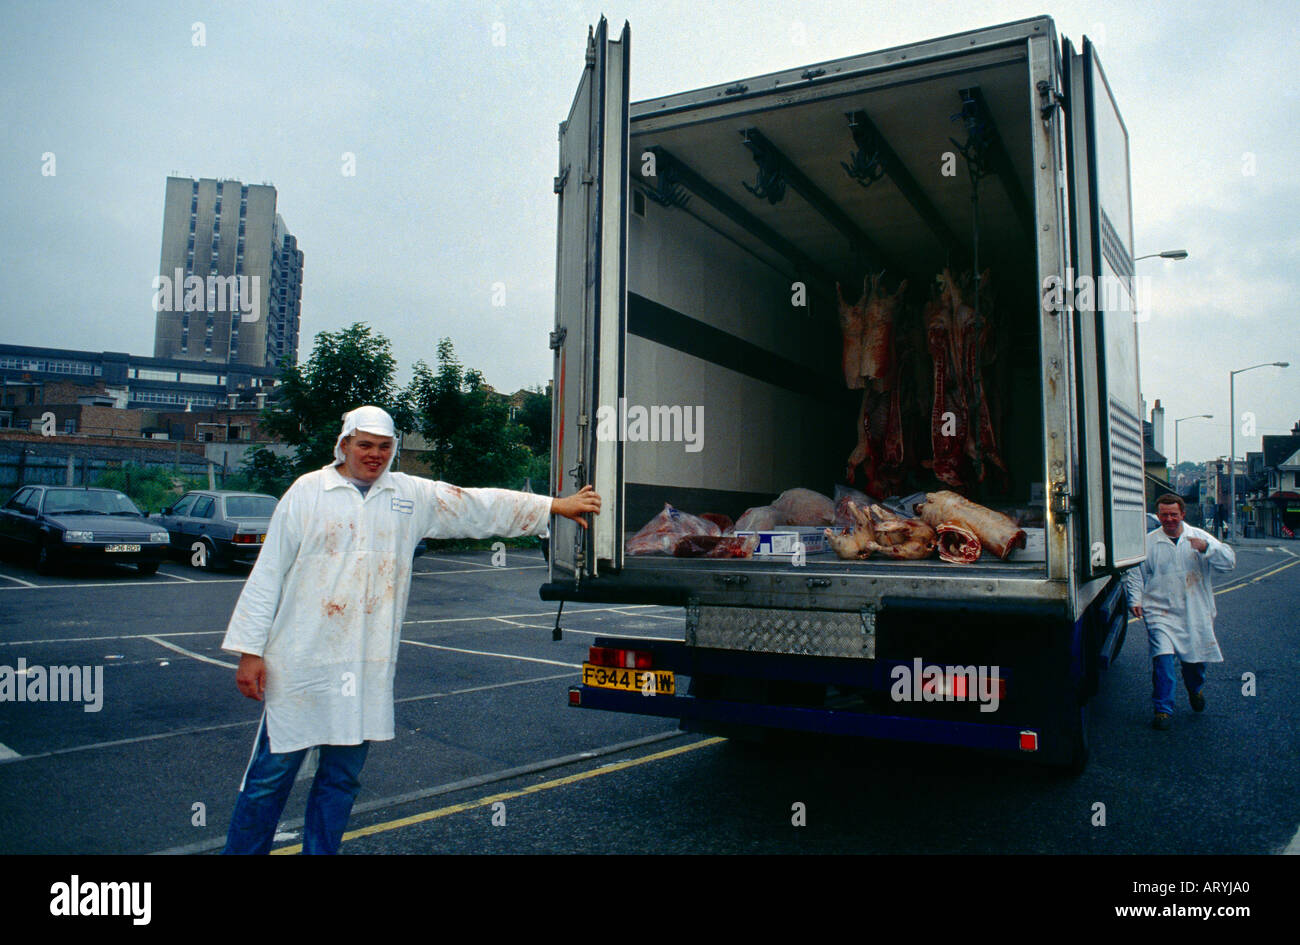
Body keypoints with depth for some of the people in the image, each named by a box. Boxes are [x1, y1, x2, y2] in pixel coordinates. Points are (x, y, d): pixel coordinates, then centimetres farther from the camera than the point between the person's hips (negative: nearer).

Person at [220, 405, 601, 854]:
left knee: (343, 777, 12)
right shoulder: (307, 492, 1)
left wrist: (555, 506, 10)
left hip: (367, 669, 3)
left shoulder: (414, 496, 9)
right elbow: (268, 574, 2)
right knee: (270, 775, 2)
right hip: (301, 664, -3)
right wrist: (250, 651, -2)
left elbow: (483, 507, 12)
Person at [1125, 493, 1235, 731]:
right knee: (1163, 657, -16)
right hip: (1161, 611, -2)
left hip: (1196, 613, 2)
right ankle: (1163, 709, -6)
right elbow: (1136, 573, 10)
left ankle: (1195, 691, 47)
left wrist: (1206, 548, -22)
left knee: (1196, 658, 13)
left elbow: (1229, 562, -4)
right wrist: (1135, 600, -2)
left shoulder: (1199, 537, 5)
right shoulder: (1148, 542, 4)